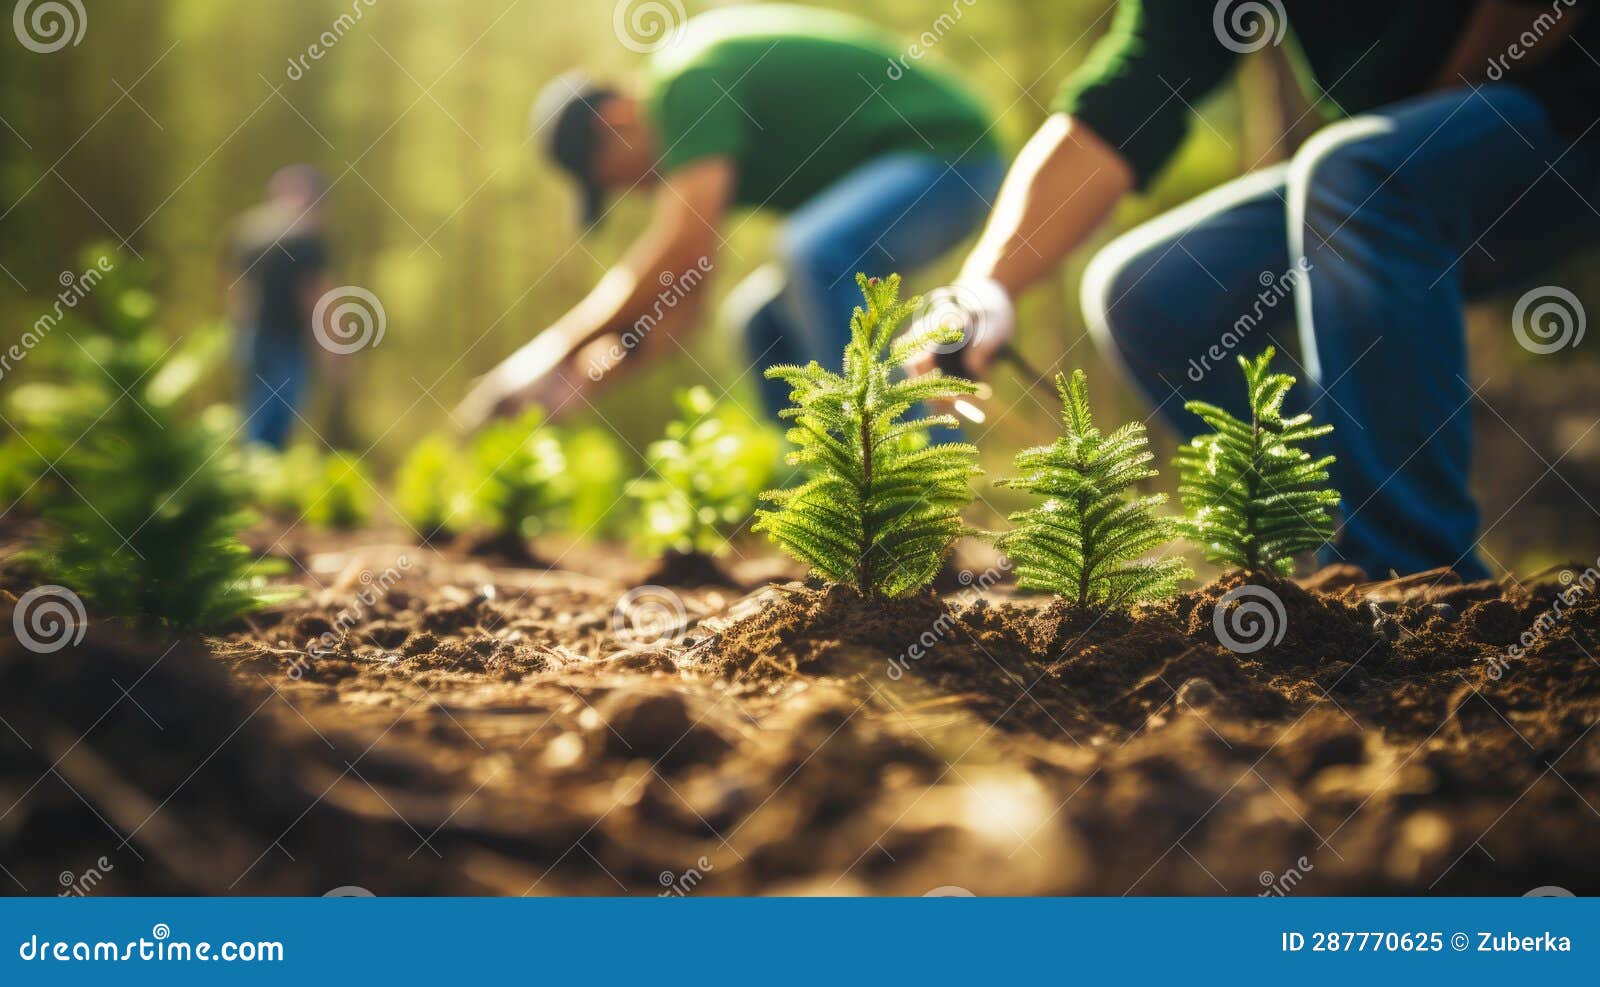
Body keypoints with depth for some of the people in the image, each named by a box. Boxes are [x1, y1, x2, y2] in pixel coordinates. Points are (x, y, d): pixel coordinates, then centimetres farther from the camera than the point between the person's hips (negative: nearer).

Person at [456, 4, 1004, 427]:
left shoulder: (688, 81, -17)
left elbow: (682, 251, -28)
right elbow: (681, 298, 12)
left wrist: (555, 347, -21)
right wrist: (588, 374, 0)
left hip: (949, 152, -11)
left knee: (812, 254, -33)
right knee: (765, 315, 13)